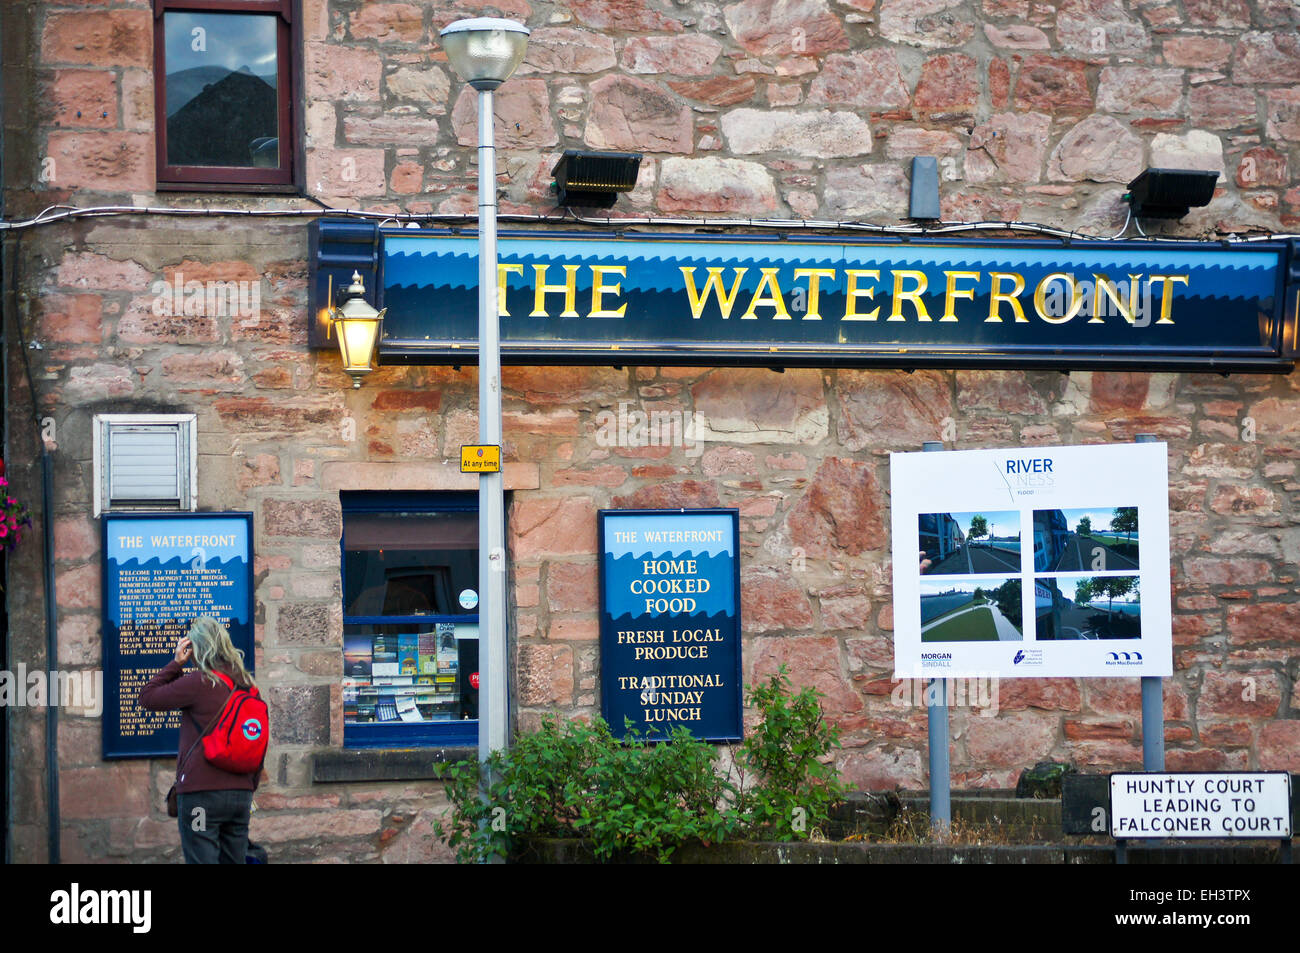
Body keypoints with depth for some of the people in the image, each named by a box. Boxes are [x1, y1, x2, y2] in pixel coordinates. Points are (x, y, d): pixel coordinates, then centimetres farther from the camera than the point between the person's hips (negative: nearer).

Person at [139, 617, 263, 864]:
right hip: (241, 793, 7)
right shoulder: (247, 685, 10)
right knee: (234, 861, 11)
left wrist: (176, 663, 2)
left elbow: (147, 697, -1)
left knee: (202, 860, -5)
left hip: (201, 792, -7)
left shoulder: (197, 683, -10)